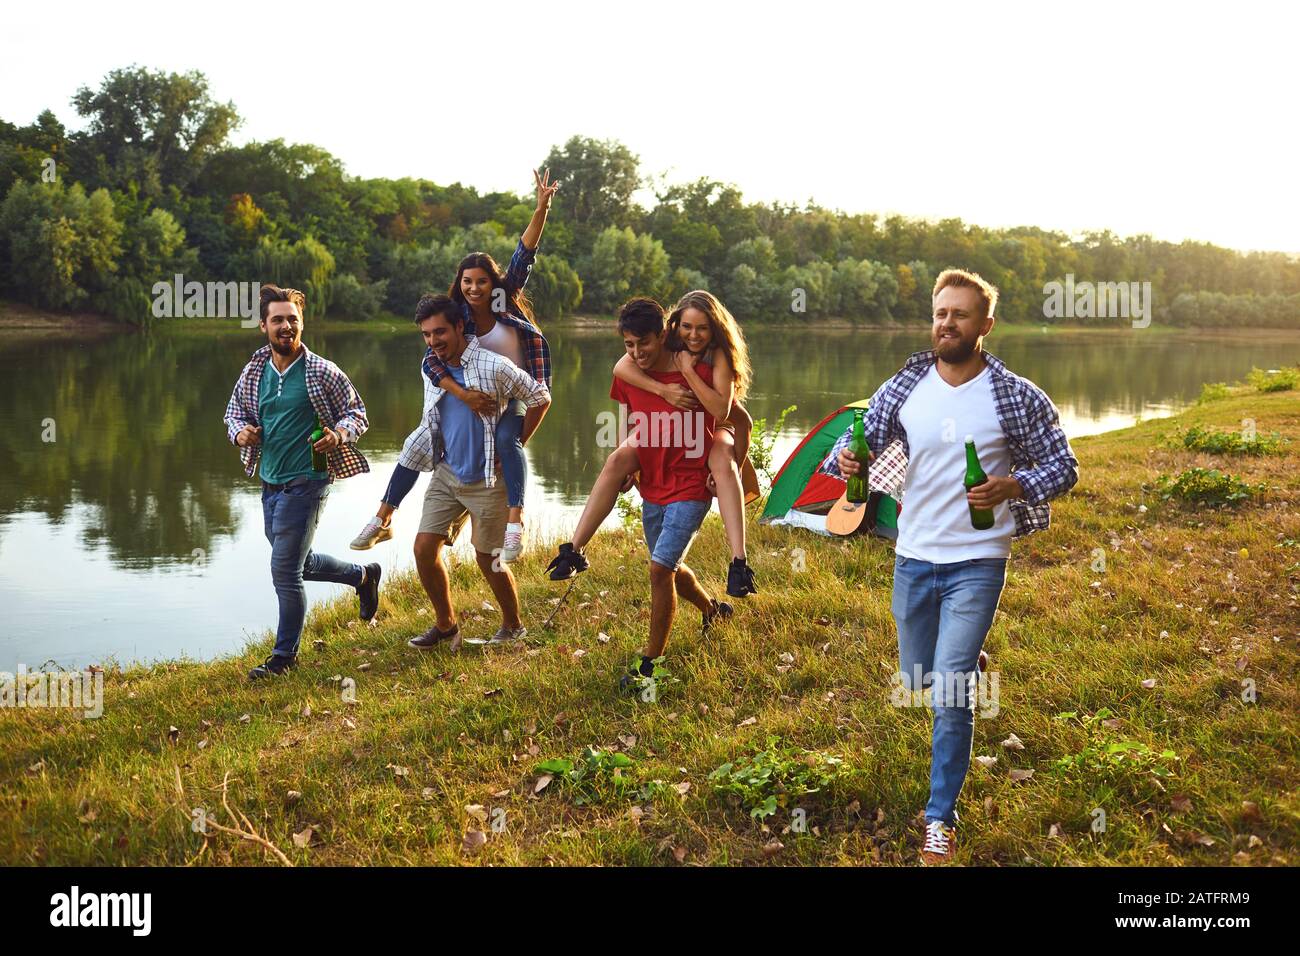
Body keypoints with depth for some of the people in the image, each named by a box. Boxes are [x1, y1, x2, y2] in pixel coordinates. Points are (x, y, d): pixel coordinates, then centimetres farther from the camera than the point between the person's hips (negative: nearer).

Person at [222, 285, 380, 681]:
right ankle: (363, 576, 45)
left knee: (285, 570, -5)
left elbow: (358, 414, -2)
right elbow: (234, 411, 18)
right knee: (299, 562, 20)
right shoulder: (254, 372, 4)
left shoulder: (323, 373, -9)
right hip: (269, 483, 7)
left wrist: (339, 435, -23)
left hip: (305, 483, -7)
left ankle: (285, 655, 11)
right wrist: (240, 433, -5)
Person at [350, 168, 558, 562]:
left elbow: (524, 255, -23)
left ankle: (515, 524, -42)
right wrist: (463, 394, -35)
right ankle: (382, 520, 7)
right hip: (471, 398, 3)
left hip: (510, 400, -3)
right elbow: (431, 361, -21)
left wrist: (541, 209, -36)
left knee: (508, 440, -35)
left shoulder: (507, 299, -11)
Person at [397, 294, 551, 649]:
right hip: (447, 473, 6)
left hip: (487, 479, -6)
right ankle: (445, 625, 19)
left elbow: (540, 398, -8)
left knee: (488, 558, 4)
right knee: (424, 548, -1)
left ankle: (513, 626, 28)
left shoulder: (493, 366, -19)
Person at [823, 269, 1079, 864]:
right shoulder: (904, 387, -2)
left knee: (949, 692, -10)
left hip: (976, 562, -4)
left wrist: (1014, 487, -25)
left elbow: (1063, 467, -4)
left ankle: (942, 817, 8)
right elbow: (860, 438, 0)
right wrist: (844, 459, -25)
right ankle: (967, 658, 57)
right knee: (915, 678, 20)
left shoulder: (1017, 398, -10)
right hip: (913, 557, 4)